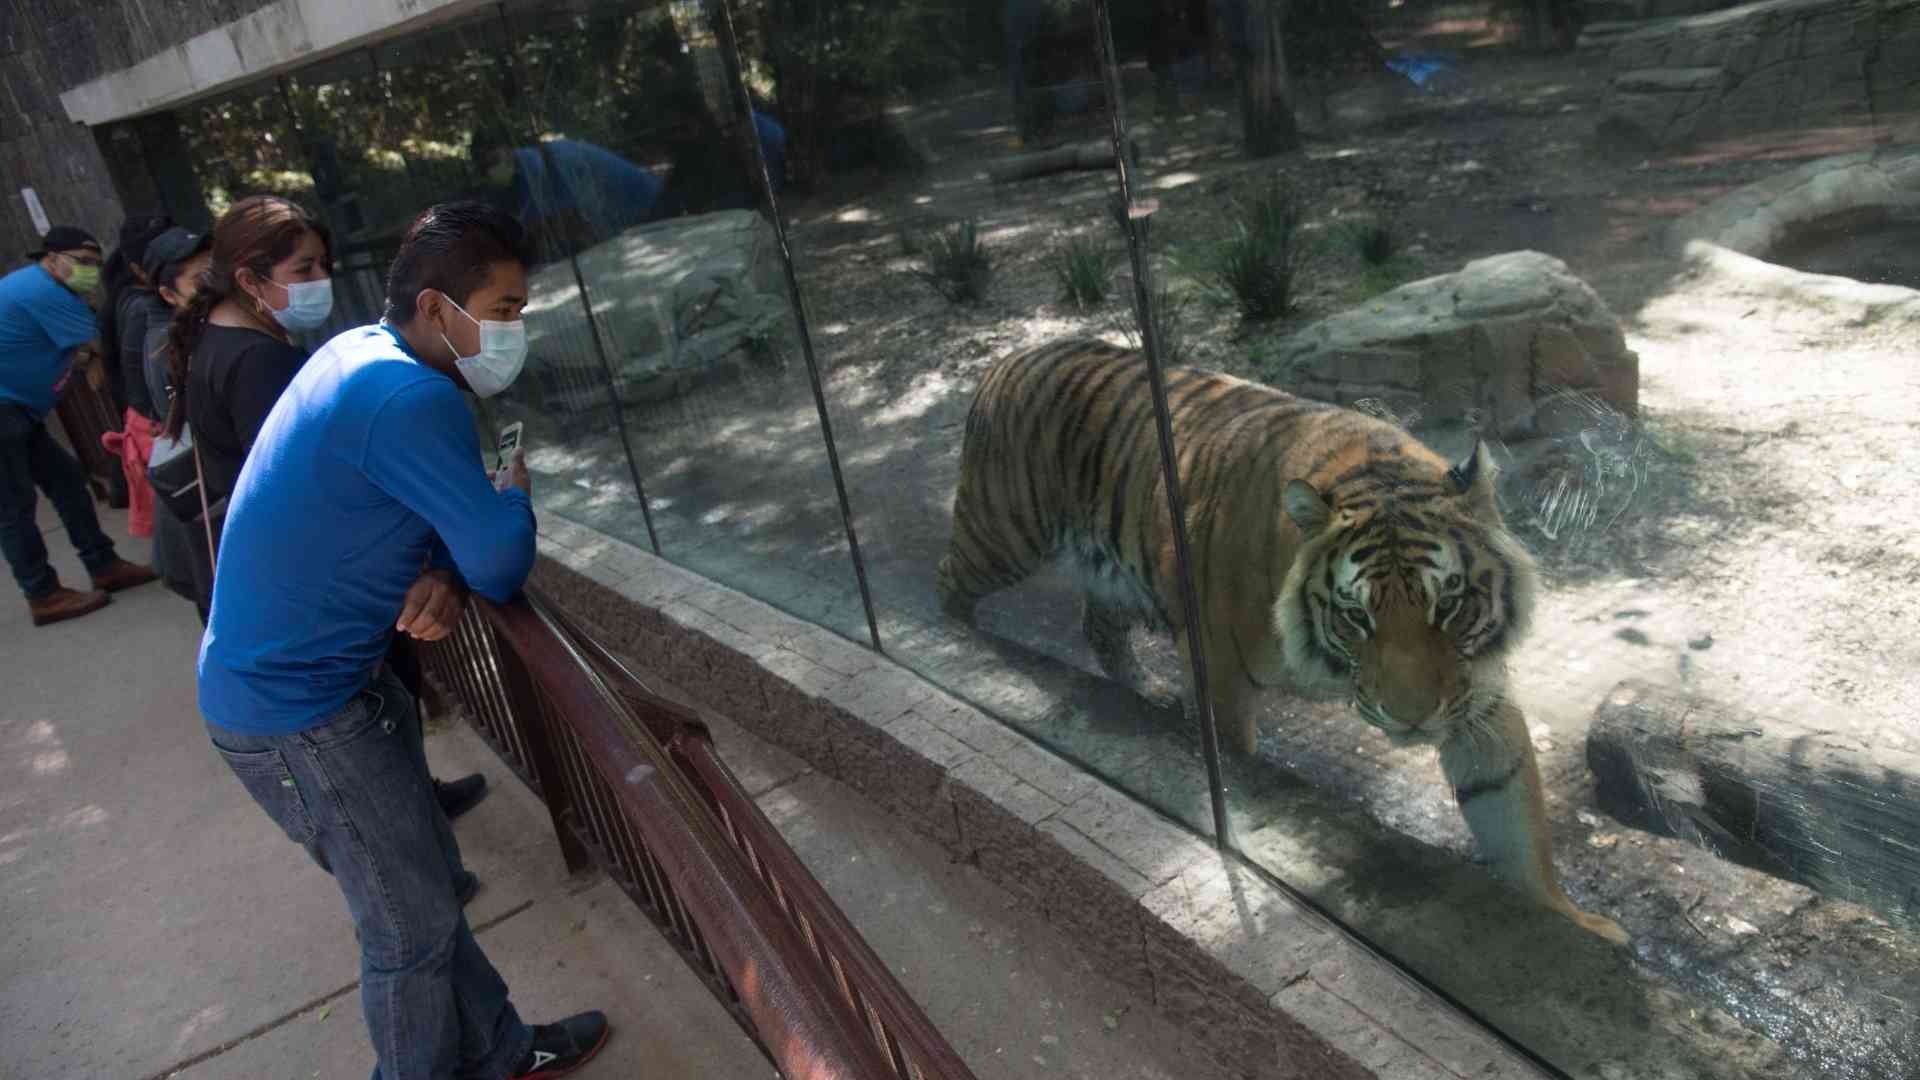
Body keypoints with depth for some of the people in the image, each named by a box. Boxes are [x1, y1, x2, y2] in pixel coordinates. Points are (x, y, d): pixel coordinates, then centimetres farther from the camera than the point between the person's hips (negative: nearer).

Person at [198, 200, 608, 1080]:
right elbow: (501, 564, -23)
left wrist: (443, 577, -10)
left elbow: (436, 510, 11)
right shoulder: (411, 398, -27)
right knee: (412, 926, 6)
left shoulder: (362, 351, 3)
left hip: (327, 674, 9)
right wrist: (514, 494, -2)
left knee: (425, 883, 20)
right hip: (298, 713, -9)